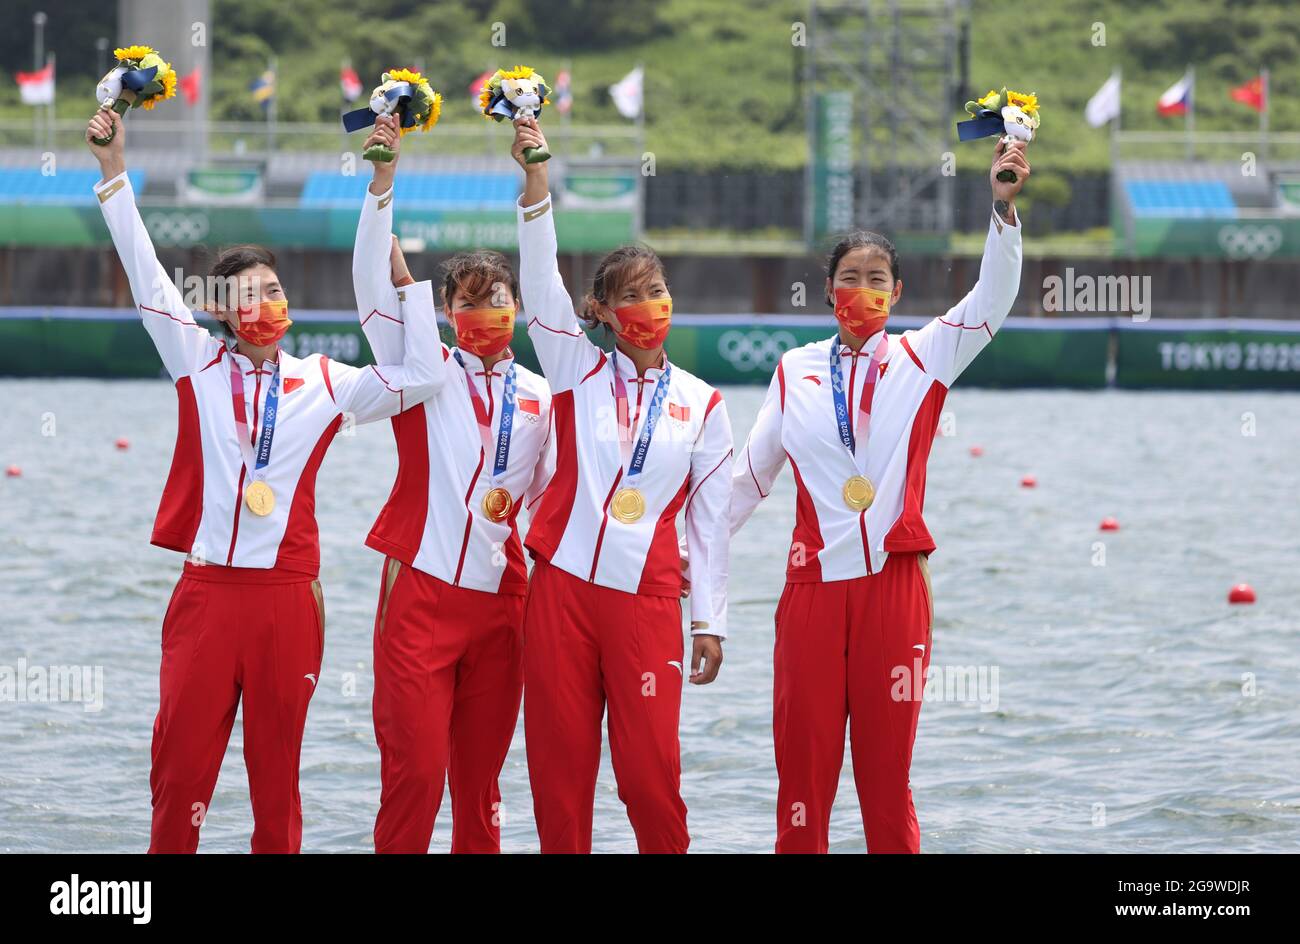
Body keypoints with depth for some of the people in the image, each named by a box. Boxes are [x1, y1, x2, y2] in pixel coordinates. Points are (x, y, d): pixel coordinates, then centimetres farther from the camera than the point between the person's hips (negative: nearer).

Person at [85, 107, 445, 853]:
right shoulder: (199, 365, 5)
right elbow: (147, 276, 2)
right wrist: (115, 171, -2)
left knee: (276, 769, 5)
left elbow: (423, 375, 1)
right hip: (206, 590, 0)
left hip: (286, 596, 0)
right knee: (182, 761, -2)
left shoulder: (325, 386, 5)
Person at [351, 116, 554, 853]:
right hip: (422, 595, -3)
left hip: (502, 602, 3)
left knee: (481, 779, 7)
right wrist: (384, 179, -17)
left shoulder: (539, 397, 10)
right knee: (413, 772, -9)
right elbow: (377, 279, -8)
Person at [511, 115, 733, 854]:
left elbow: (710, 521, 9)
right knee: (559, 765, 1)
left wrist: (710, 621, 4)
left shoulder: (703, 405, 7)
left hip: (647, 599, -1)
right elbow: (541, 281, -6)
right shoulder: (579, 373, 6)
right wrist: (536, 179, -18)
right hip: (563, 589, 1)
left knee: (651, 771, -6)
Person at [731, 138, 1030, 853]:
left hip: (893, 583, -1)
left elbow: (993, 297, -9)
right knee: (801, 771, 1)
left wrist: (1003, 207, -23)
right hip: (812, 586, 1)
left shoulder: (922, 360, 3)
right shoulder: (796, 371, 8)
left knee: (887, 774, 3)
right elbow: (751, 472, 17)